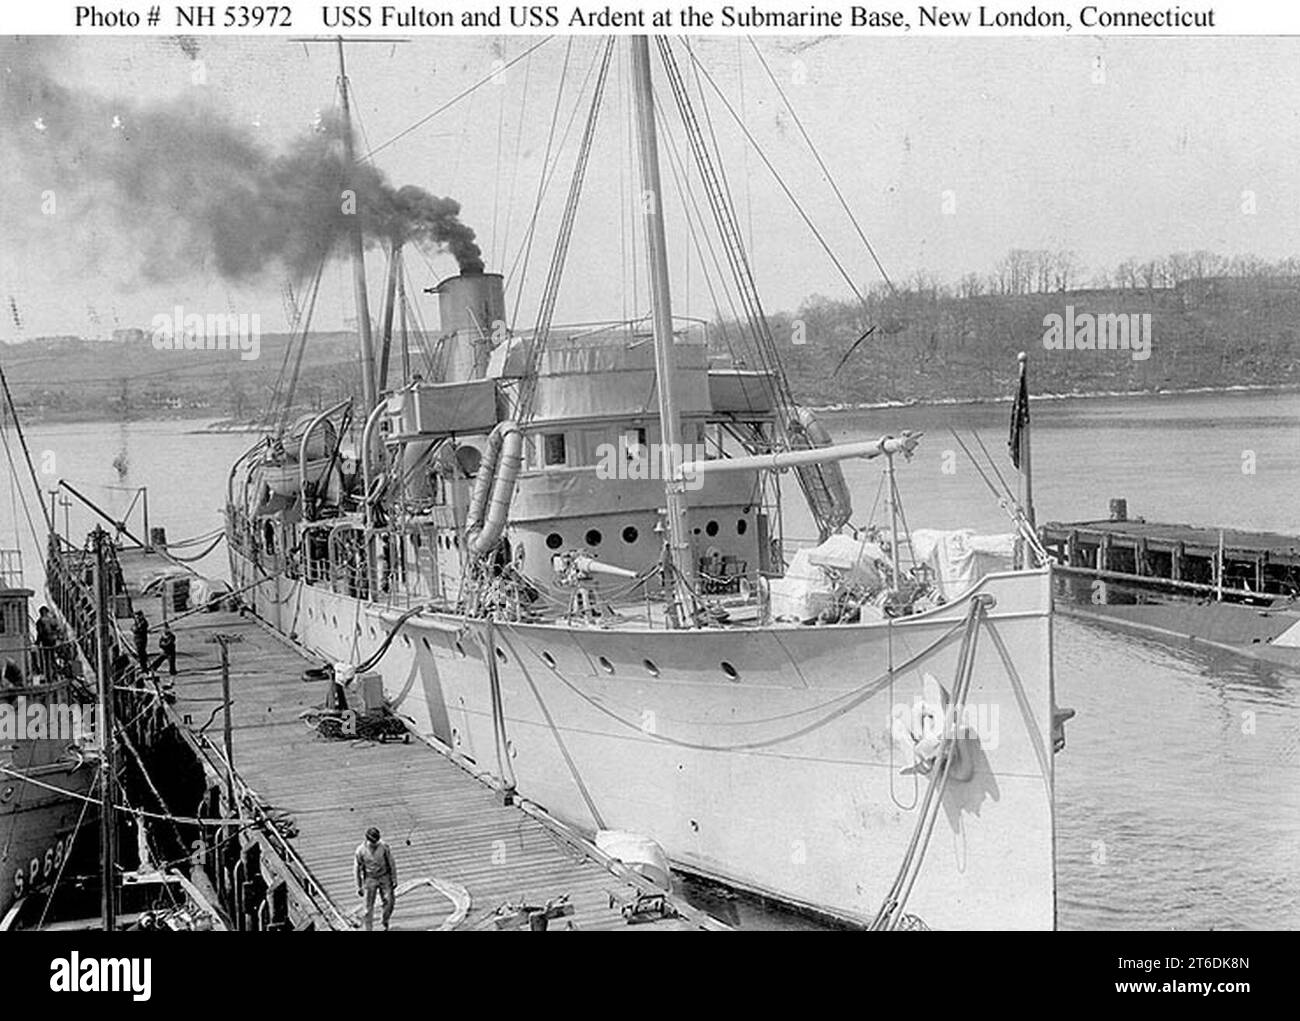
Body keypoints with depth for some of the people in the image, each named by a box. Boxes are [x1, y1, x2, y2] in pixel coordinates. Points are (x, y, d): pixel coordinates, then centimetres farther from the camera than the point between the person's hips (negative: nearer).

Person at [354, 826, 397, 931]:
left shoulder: (384, 846, -13)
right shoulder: (361, 850, -13)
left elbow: (391, 863, -2)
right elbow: (358, 869, -4)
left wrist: (394, 879, 0)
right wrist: (359, 887, -1)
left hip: (384, 878, 1)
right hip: (370, 879, -1)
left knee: (389, 902, -4)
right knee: (369, 907, -1)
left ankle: (384, 921, 23)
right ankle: (368, 929, 9)